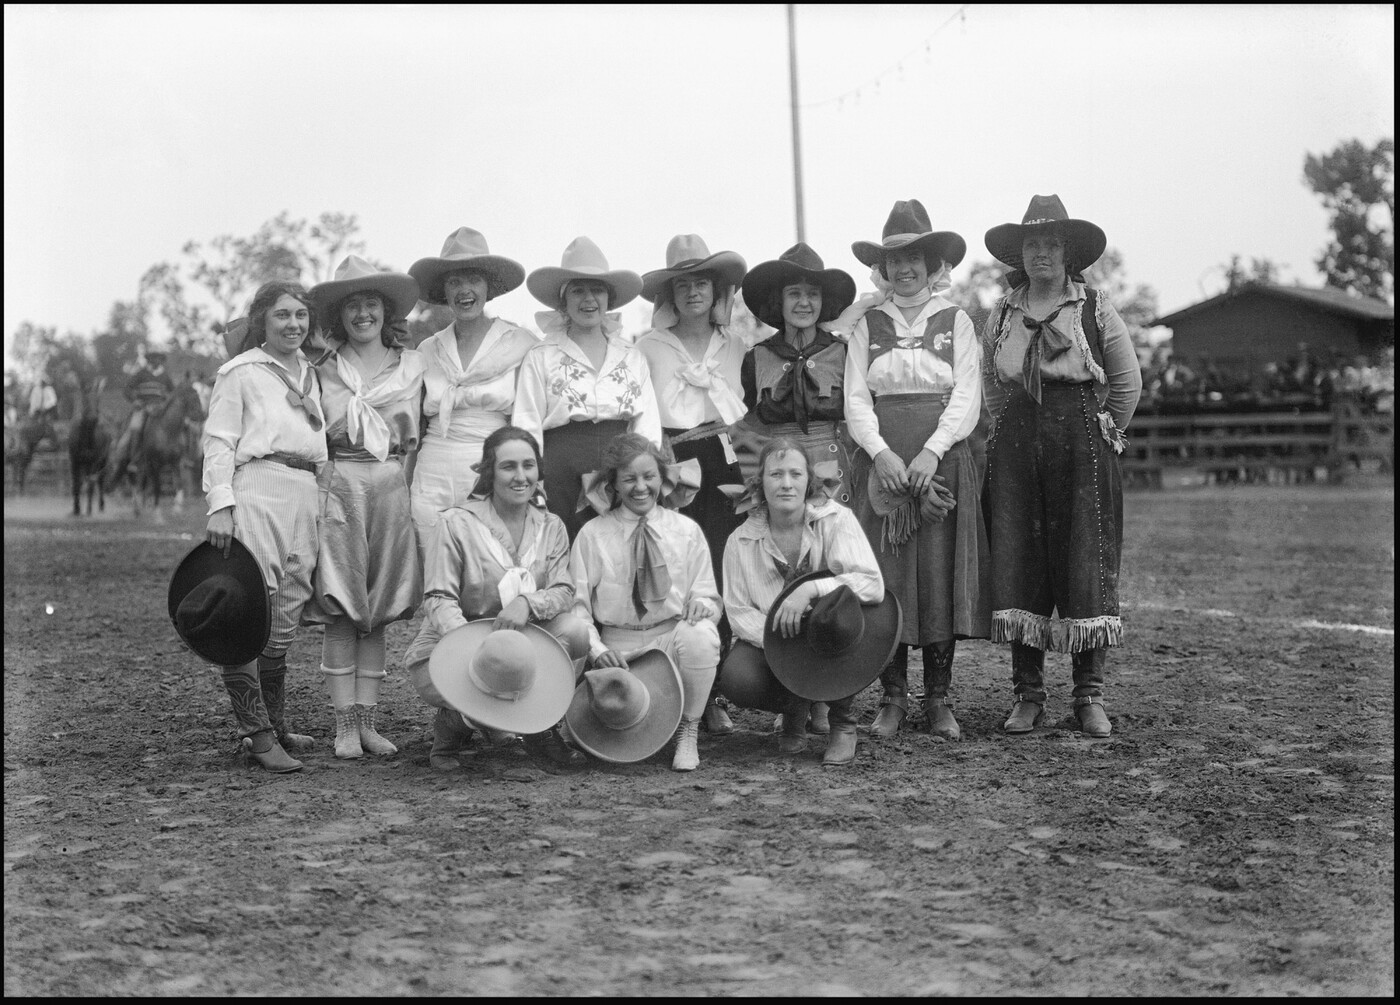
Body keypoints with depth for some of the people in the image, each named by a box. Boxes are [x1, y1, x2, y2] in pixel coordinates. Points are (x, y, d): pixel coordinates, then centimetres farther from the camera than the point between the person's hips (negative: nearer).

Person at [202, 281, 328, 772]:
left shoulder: (310, 372, 22)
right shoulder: (240, 371, 3)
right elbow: (218, 441, -3)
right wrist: (219, 504, -13)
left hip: (305, 493, 7)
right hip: (257, 490, -7)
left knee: (285, 617, 9)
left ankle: (276, 724, 17)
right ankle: (257, 733, -11)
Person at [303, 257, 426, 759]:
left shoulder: (411, 364, 11)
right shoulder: (324, 367, 6)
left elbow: (410, 435, 14)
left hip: (391, 486, 2)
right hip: (338, 486, -2)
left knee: (378, 609, 5)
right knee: (341, 608, -5)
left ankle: (368, 721, 11)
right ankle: (345, 724, 0)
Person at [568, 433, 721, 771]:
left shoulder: (687, 531, 6)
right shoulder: (592, 534, 3)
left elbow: (710, 600, 8)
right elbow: (577, 604, 2)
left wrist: (703, 604, -17)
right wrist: (596, 647, -16)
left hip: (674, 637, 1)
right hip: (617, 647, -1)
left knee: (700, 635, -36)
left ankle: (688, 728, -10)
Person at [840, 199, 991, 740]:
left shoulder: (956, 322, 8)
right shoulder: (867, 324, 11)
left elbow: (967, 398, -1)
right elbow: (855, 397, 3)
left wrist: (931, 452, -15)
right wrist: (881, 453, -13)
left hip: (944, 456, -1)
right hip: (882, 457, 1)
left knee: (942, 573, -3)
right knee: (885, 574, -3)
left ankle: (939, 700, 4)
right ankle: (893, 697, 4)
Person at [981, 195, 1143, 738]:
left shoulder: (1096, 309, 2)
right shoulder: (1002, 314, 10)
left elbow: (1128, 381, 6)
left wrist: (1104, 436, 6)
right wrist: (1010, 428, 14)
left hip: (1082, 443, -3)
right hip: (1016, 445, 3)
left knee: (1085, 564, -4)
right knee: (1018, 564, -1)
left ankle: (1090, 695, 1)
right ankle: (1027, 693, 6)